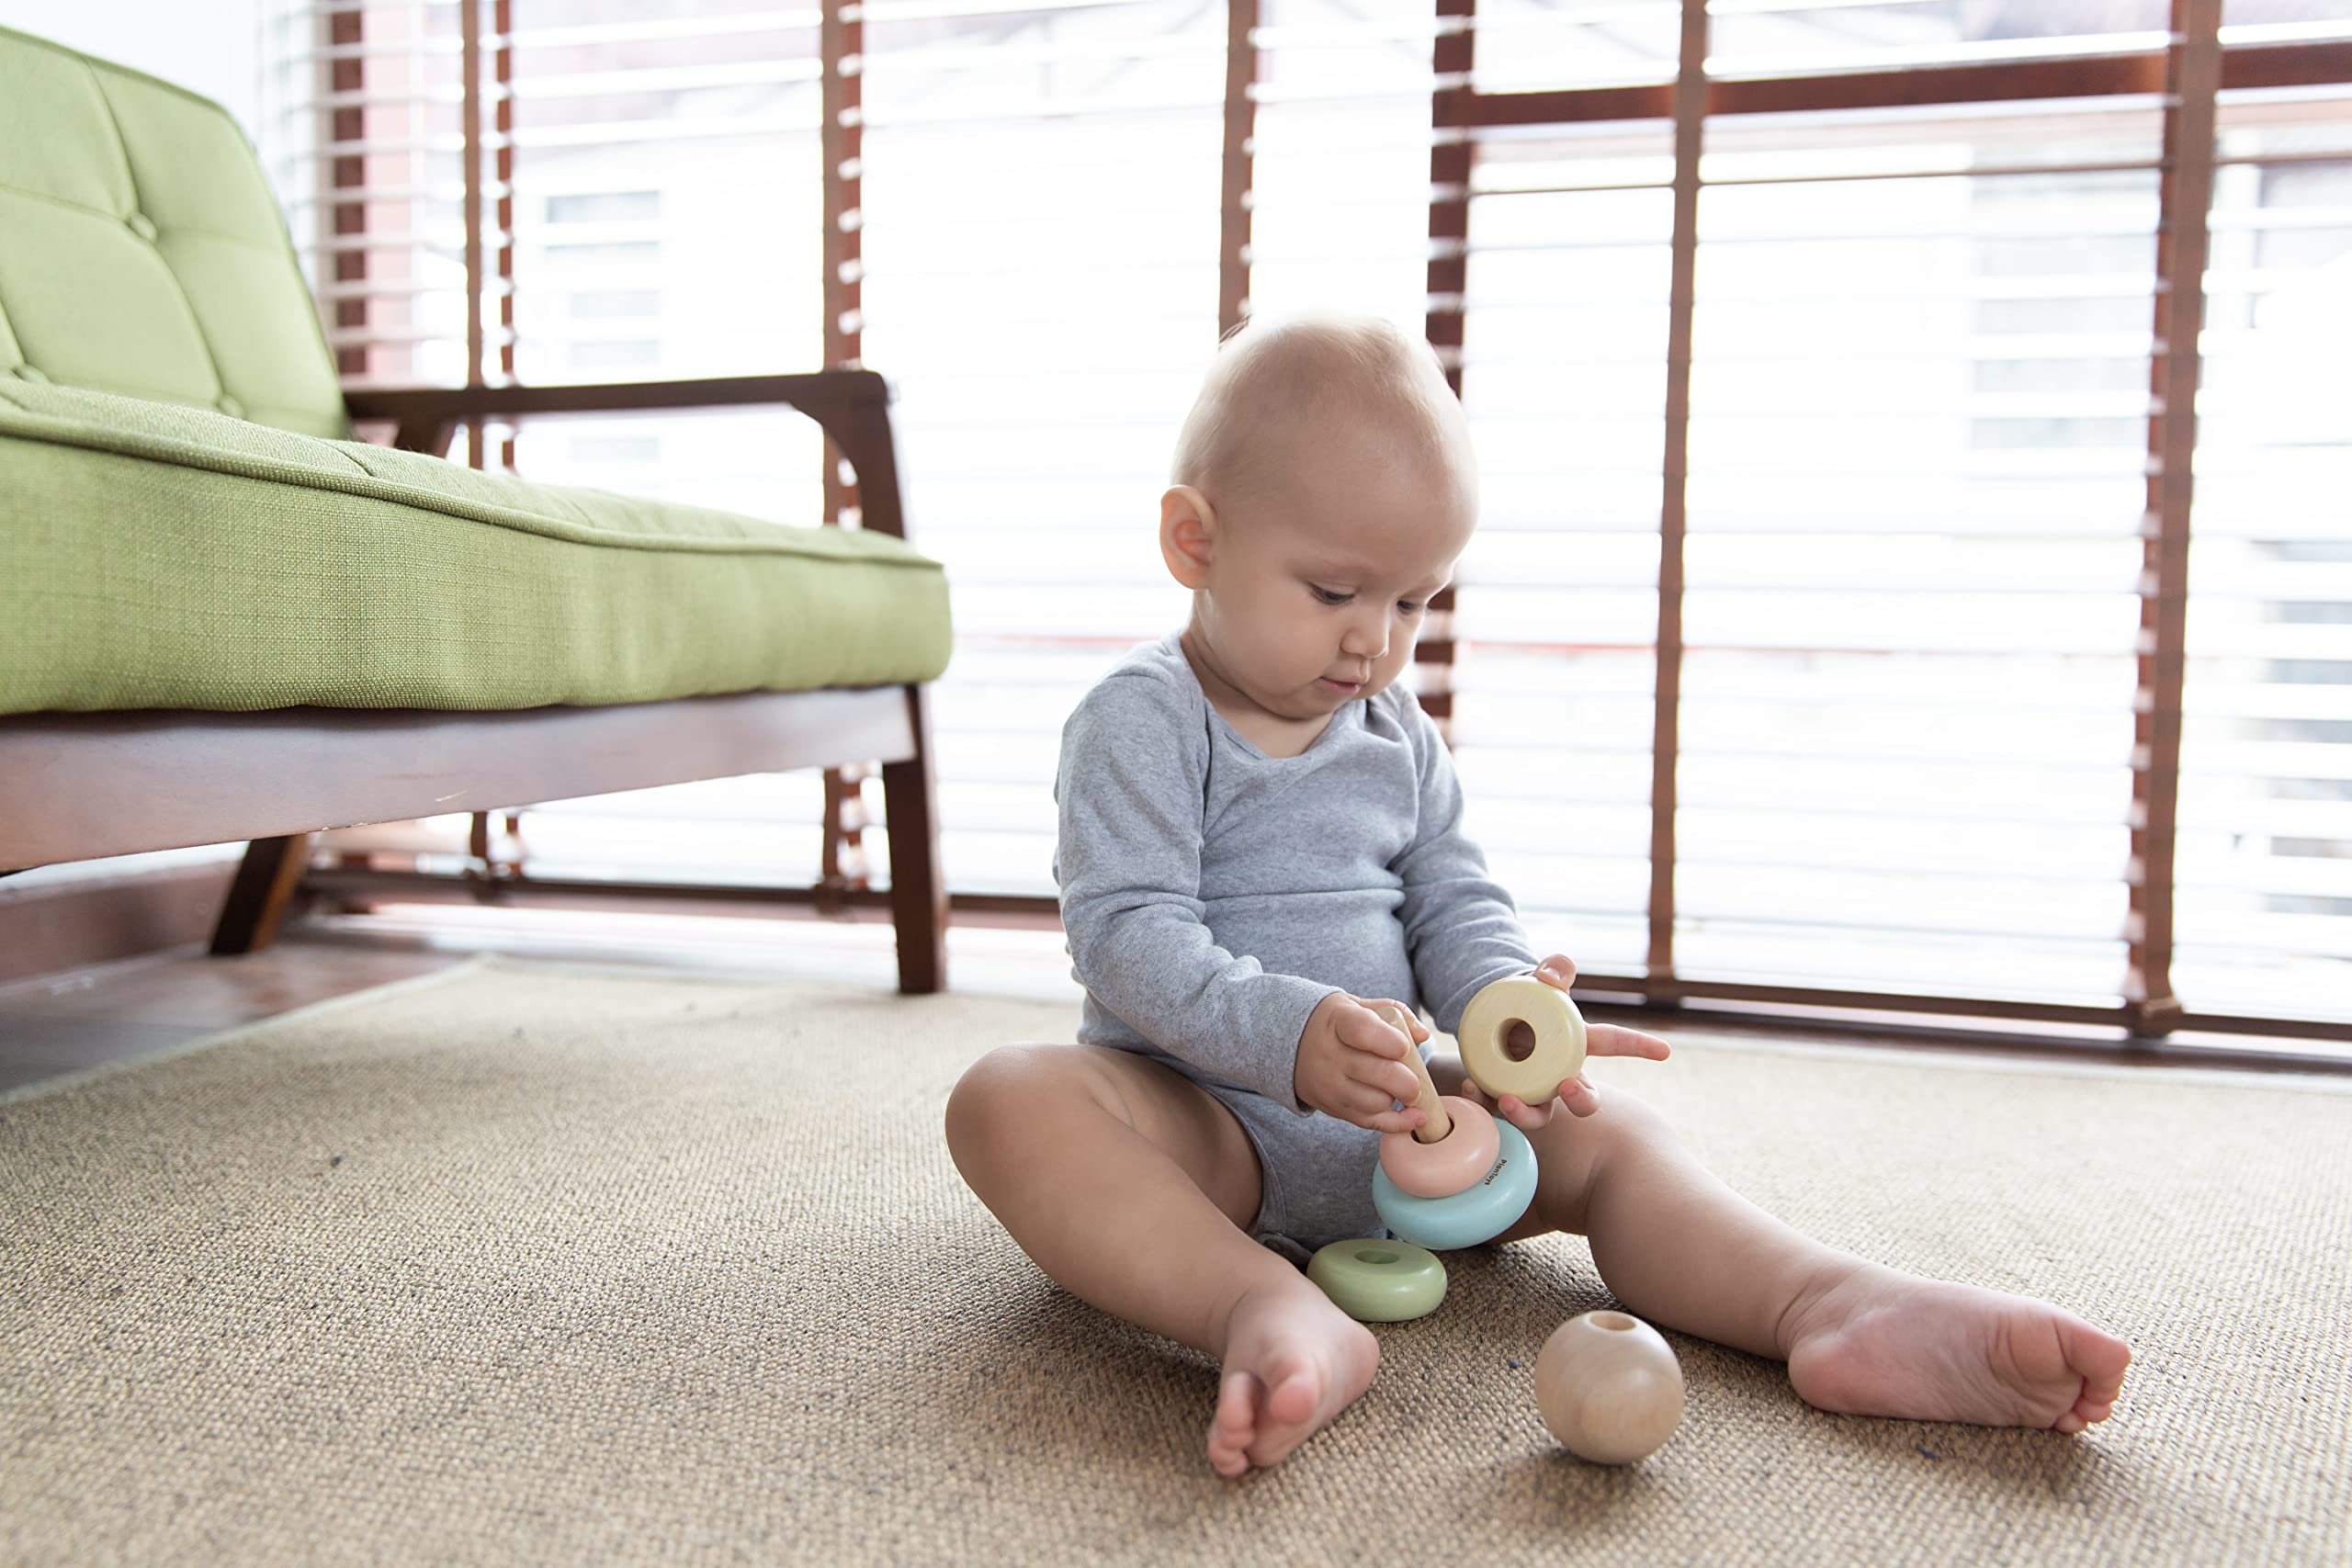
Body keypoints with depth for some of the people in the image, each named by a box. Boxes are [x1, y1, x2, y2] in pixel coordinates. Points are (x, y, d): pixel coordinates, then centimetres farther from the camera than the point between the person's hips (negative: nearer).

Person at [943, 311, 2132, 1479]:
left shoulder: (1401, 739, 11)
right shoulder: (1139, 721, -9)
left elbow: (1454, 906, 8)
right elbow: (1128, 934, -19)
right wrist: (1292, 1035, -36)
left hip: (1390, 1122, 6)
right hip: (1202, 1120, -5)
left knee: (1604, 1134, -11)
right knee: (1011, 1100, -35)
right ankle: (1273, 1314, -51)